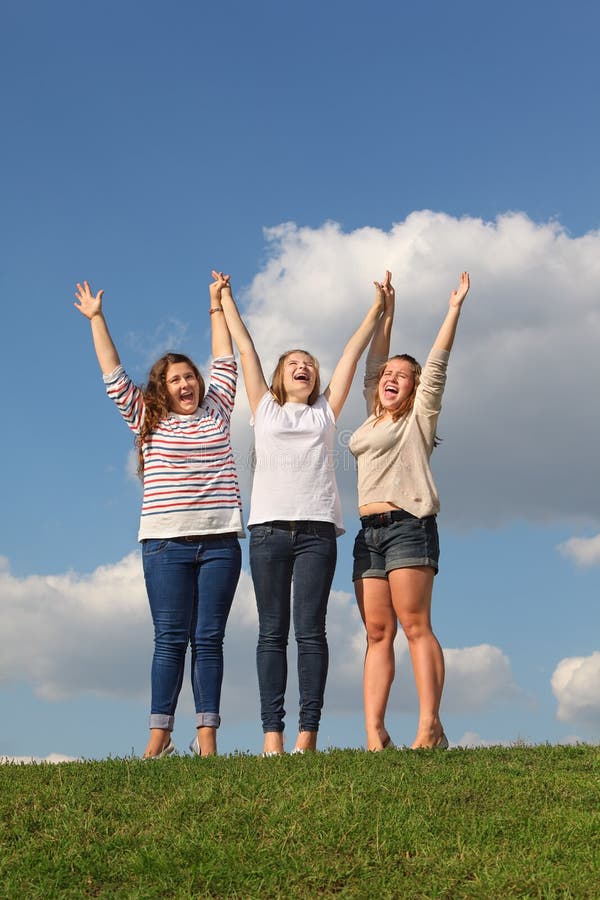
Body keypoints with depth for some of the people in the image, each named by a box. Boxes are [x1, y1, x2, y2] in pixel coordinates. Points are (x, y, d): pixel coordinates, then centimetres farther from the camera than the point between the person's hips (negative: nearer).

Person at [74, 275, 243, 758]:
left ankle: (207, 735, -1)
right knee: (170, 638, -3)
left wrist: (218, 309, 25)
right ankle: (160, 734, -3)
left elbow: (225, 364, 21)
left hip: (219, 541, 1)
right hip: (165, 542, -1)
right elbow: (114, 375, 12)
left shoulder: (216, 413, 15)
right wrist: (96, 319, 14)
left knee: (209, 638, 0)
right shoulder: (148, 420, 11)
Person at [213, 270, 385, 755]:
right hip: (268, 528, 0)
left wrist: (377, 309, 25)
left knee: (310, 631, -5)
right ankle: (272, 732, -4)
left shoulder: (325, 411, 20)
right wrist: (226, 299, 28)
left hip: (316, 529, 0)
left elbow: (352, 354, 22)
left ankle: (309, 731, -7)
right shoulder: (264, 409, 18)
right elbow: (246, 349, 23)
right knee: (272, 632, -2)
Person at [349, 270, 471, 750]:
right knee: (377, 633, -2)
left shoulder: (418, 418, 9)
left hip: (407, 526, -6)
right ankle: (374, 733, -7)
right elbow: (374, 364, 30)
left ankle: (430, 728, -17)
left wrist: (454, 309, 5)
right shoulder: (373, 421, 23)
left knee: (416, 625, -13)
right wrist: (386, 311, 34)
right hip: (369, 531, 6)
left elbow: (436, 364, 3)